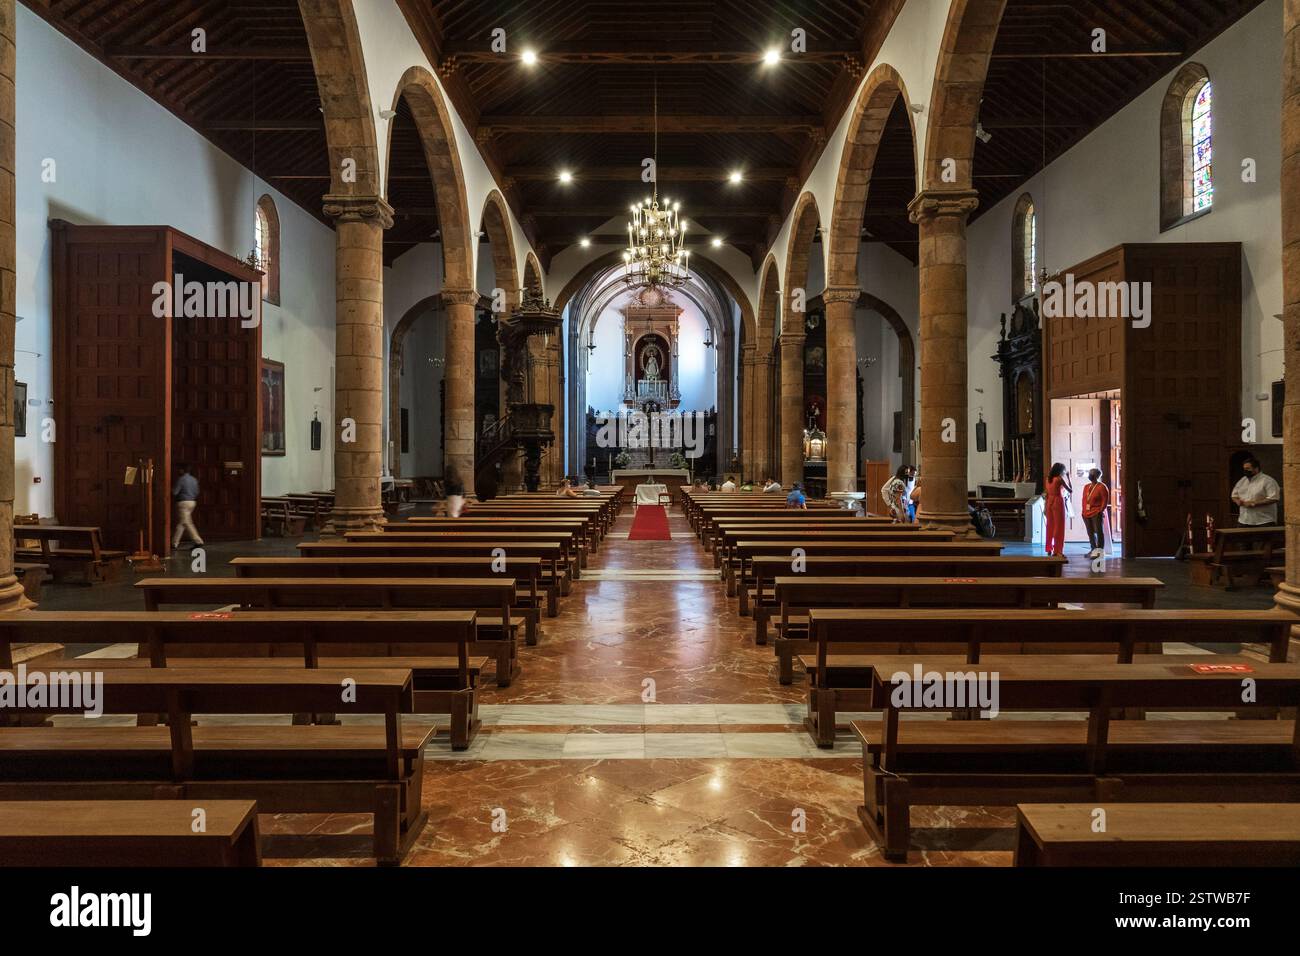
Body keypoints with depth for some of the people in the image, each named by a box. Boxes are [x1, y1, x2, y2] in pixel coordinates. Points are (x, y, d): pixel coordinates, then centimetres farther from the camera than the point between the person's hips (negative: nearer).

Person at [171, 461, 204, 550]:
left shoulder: (181, 479, -14)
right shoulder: (194, 479, 10)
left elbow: (174, 492, -14)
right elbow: (197, 492, 14)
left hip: (183, 502, -9)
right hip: (192, 502, 9)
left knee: (186, 523, -6)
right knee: (180, 523, 13)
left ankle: (198, 541, -11)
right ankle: (175, 543, 16)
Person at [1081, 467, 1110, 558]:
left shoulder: (1102, 487, -6)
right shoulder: (1086, 487, 15)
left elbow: (1105, 500, -9)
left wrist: (1100, 511, -14)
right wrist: (1084, 511, 9)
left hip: (1097, 514, -7)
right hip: (1086, 514, 7)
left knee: (1099, 532, -9)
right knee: (1090, 533, 11)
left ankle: (1100, 550, -9)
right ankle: (1094, 549, 20)